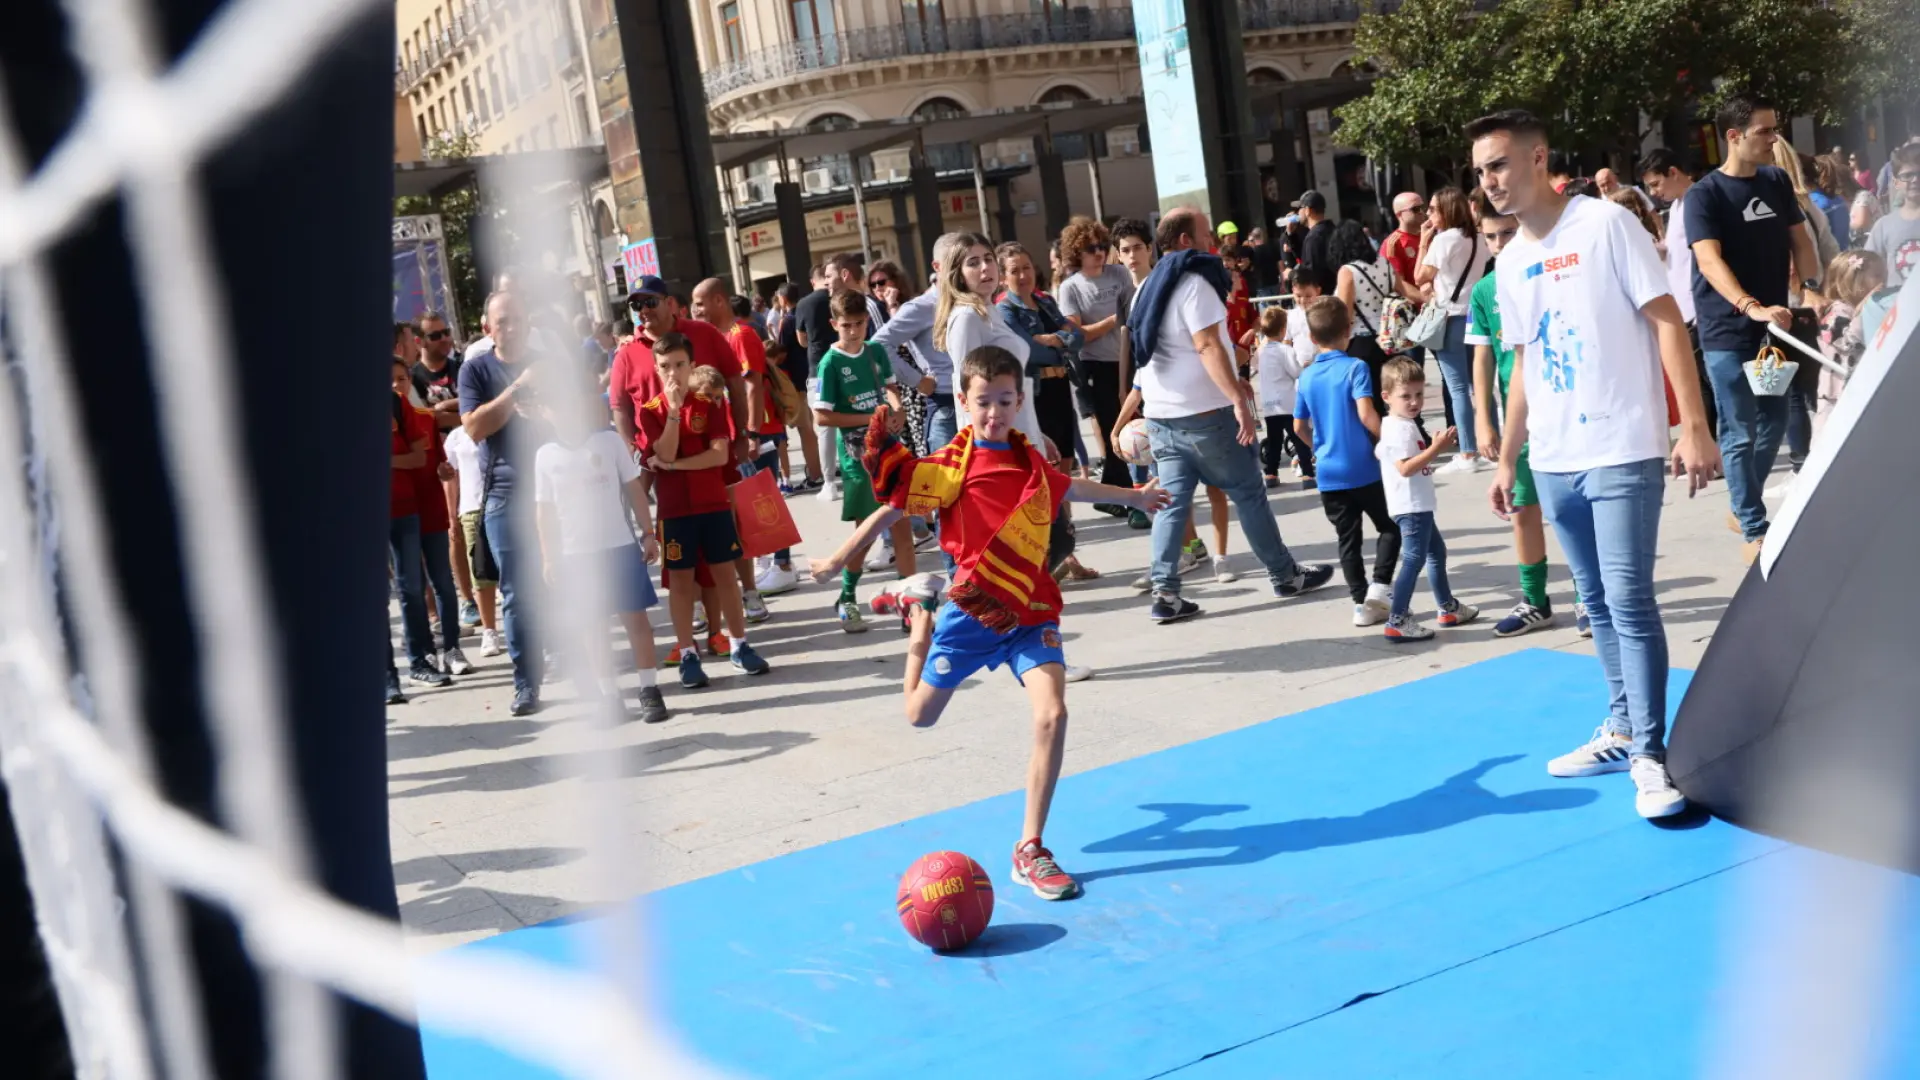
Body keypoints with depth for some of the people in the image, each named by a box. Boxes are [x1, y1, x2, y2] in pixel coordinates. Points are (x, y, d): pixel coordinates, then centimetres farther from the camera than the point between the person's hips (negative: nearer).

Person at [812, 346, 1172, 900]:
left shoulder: (1029, 458, 5)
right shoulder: (953, 464, -12)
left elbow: (1069, 488, 26)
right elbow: (893, 510, -7)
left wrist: (1133, 496, 40)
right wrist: (839, 560, -5)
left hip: (1030, 611, 3)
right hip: (972, 610, -3)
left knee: (1052, 716, -17)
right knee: (920, 714, 12)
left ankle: (1030, 850, -5)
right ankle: (922, 611, 43)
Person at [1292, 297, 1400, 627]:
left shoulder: (1306, 377, 4)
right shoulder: (1355, 367, -11)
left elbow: (1299, 427, 9)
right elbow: (1366, 414, -21)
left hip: (1328, 473, 4)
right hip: (1363, 469, -4)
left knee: (1347, 539, 10)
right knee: (1390, 527, 13)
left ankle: (1362, 603, 11)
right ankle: (1380, 586, -2)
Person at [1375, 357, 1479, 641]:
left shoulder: (1398, 425, 13)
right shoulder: (1400, 429, -20)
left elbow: (1379, 452, 24)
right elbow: (1405, 467, -28)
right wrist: (1436, 448, -27)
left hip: (1418, 506, 11)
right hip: (1411, 506, -11)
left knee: (1437, 550, 23)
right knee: (1414, 560, -10)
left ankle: (1447, 608, 35)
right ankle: (1397, 622, -11)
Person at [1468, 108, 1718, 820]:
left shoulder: (1604, 225, -7)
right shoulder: (1508, 263, 11)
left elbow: (1667, 321, -9)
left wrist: (1693, 426, -16)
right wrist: (1507, 458, 18)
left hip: (1621, 453, -6)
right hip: (1553, 462, 6)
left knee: (1629, 601, -8)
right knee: (1598, 602, 12)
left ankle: (1650, 755, -2)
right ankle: (1622, 731, 23)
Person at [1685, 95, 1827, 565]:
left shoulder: (1777, 182, 8)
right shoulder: (1705, 195, -11)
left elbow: (1799, 239, 15)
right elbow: (1709, 262, -22)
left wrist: (1811, 288, -4)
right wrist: (1752, 308, -36)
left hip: (1773, 325, 6)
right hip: (1728, 331, -6)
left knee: (1773, 424, 14)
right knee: (1740, 433, -2)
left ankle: (1742, 509, 31)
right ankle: (1755, 530, 5)